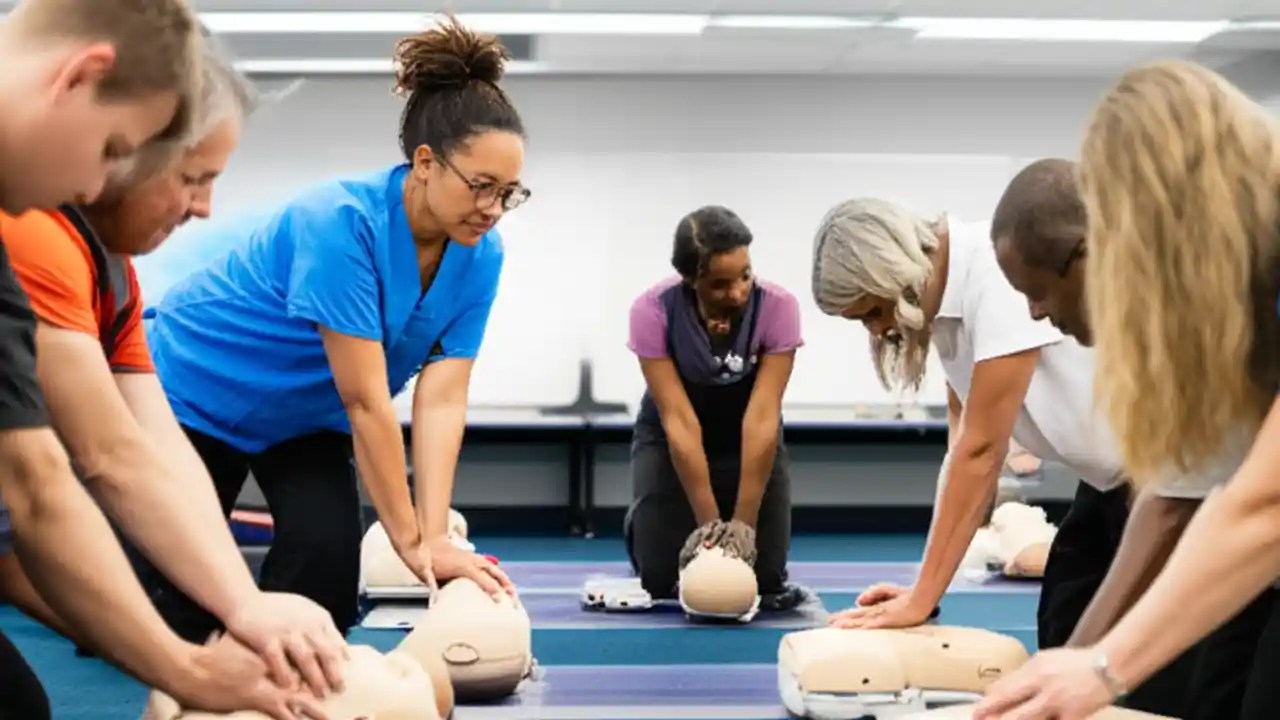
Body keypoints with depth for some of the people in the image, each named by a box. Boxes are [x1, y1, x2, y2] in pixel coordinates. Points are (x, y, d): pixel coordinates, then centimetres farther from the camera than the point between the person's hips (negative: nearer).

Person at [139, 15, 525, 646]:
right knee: (177, 610, -2)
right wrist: (411, 541, -32)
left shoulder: (479, 258, -17)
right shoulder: (340, 223, -36)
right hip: (197, 393, -5)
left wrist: (435, 535, -29)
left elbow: (441, 400, -19)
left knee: (328, 562, -15)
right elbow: (367, 403, -35)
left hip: (304, 413, 5)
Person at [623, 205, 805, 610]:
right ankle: (641, 521, 21)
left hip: (748, 443, 1)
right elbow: (679, 421, -29)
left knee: (764, 575, -13)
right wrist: (709, 523, -30)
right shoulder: (653, 311, -28)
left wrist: (743, 522, -31)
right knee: (660, 577, -13)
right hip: (669, 442, 0)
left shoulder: (777, 307, -27)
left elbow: (762, 418, -29)